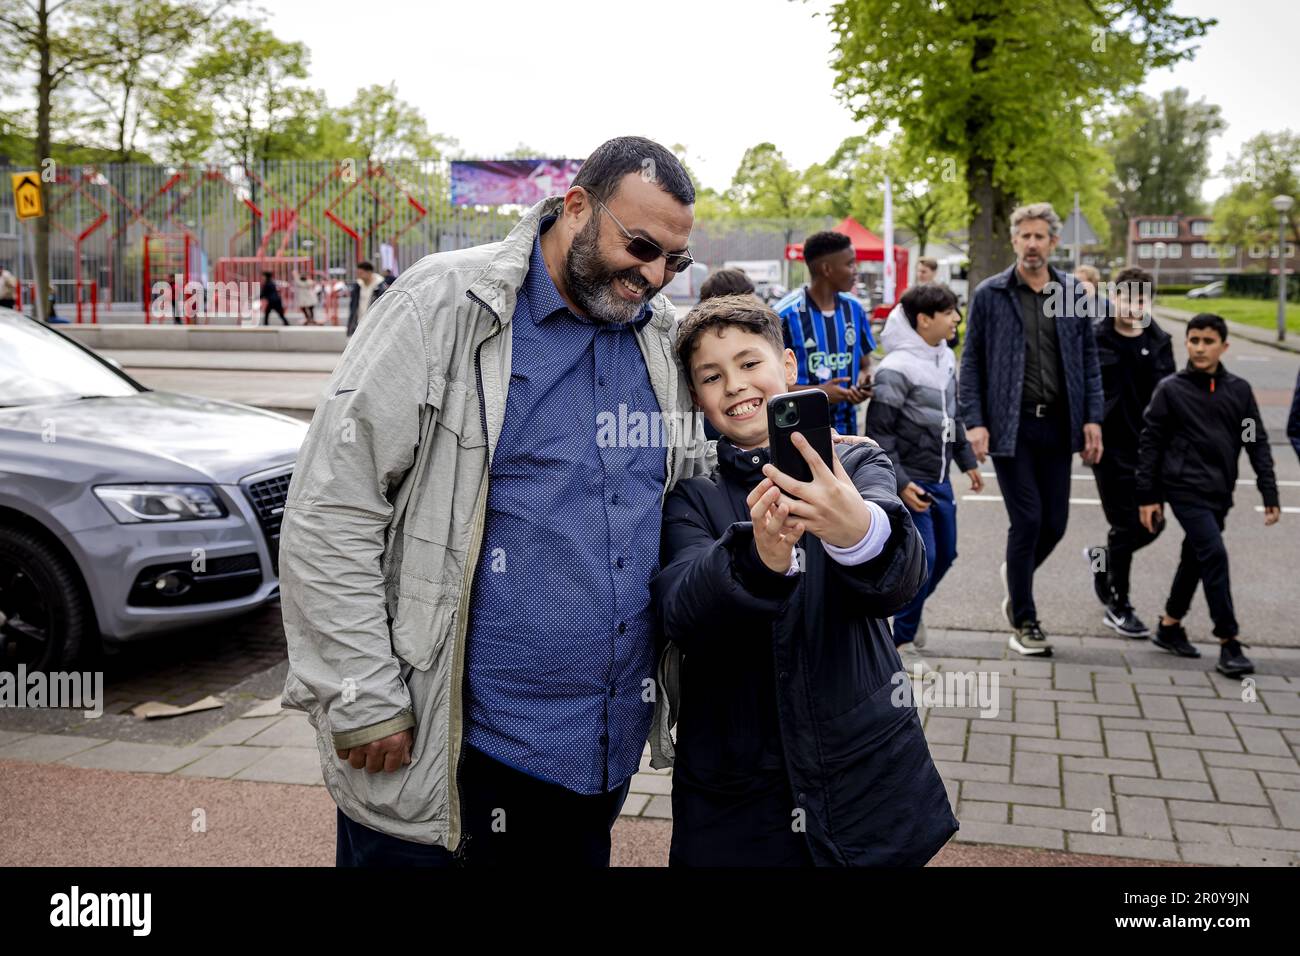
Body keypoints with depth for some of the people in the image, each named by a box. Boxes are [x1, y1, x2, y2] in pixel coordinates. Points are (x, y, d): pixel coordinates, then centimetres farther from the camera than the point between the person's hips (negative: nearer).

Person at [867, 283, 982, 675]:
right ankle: (902, 642, 8)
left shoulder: (945, 358, 8)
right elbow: (879, 432, -18)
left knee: (945, 554, 15)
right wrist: (899, 483, -22)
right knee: (922, 559, -7)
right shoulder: (896, 368, -18)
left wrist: (967, 460, 21)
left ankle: (907, 613, 37)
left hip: (939, 478, 9)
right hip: (910, 479, -8)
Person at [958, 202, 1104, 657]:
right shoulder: (990, 294, 0)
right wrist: (974, 422, -8)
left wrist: (1092, 418, 3)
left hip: (1057, 423, 3)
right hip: (1010, 425, -3)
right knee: (1027, 520, -4)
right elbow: (971, 362, 1)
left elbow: (1089, 359, 11)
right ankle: (1023, 622, 12)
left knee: (1055, 521, 6)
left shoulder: (1074, 293, 8)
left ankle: (1016, 577, 37)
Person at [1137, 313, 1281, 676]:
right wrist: (1147, 496, -3)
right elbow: (1150, 443, -1)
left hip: (1220, 493, 5)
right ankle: (1229, 643, -10)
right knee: (1214, 554, -15)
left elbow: (1257, 443, 8)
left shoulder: (1239, 390, 5)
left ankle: (1170, 625, 32)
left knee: (1196, 559, 15)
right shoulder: (1170, 390, -3)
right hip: (1185, 488, -4)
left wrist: (1269, 495, 5)